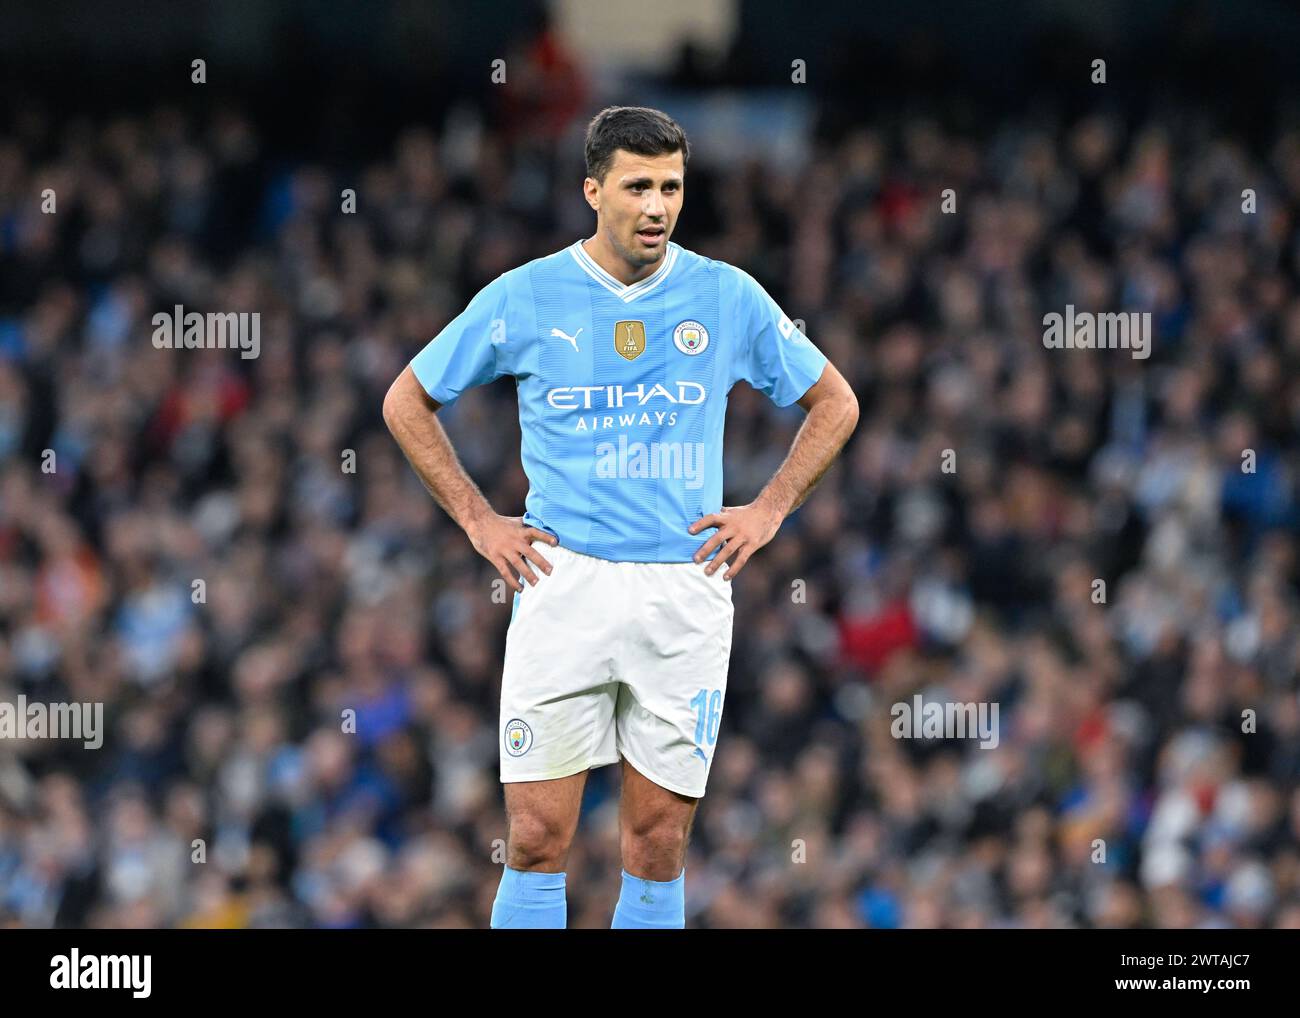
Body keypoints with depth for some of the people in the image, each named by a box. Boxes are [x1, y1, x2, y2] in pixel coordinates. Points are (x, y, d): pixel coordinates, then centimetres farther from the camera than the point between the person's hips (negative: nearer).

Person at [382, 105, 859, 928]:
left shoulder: (730, 298, 4)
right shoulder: (525, 297, 1)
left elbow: (835, 403, 17)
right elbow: (408, 403, 12)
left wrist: (768, 511, 6)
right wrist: (478, 519, 5)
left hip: (685, 591, 1)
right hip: (564, 585, -1)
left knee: (658, 850, 3)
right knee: (538, 838, -6)